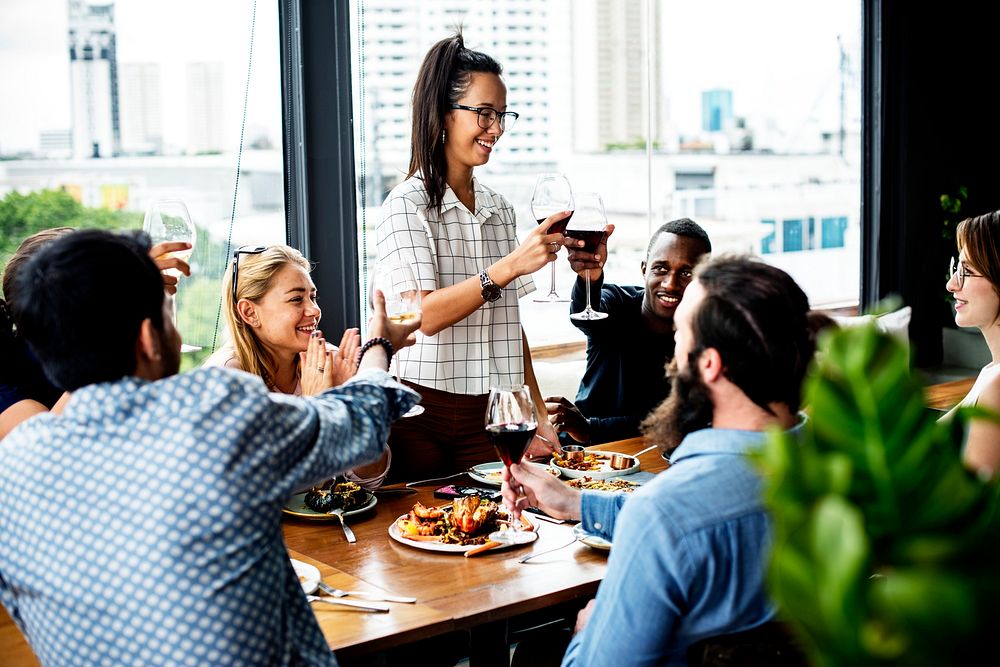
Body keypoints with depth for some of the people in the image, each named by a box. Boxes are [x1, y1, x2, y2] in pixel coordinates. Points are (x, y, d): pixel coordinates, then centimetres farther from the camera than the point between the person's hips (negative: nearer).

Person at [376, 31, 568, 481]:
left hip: (490, 417, 5)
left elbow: (511, 323, 13)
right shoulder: (407, 204, -7)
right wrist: (509, 267, -30)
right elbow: (425, 314, -20)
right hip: (422, 416, -5)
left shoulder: (499, 210, 11)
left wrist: (537, 416, 9)